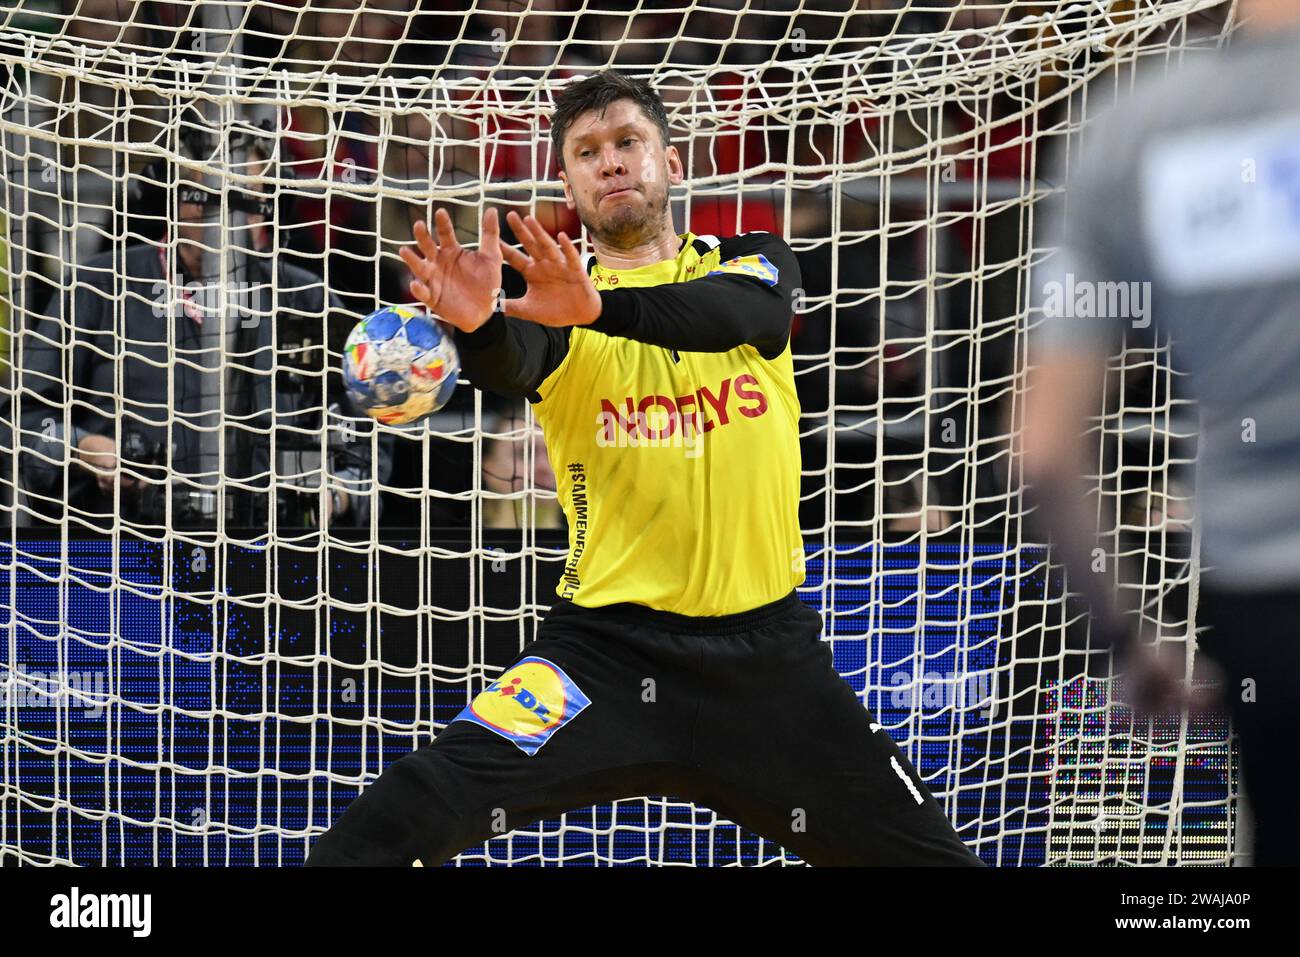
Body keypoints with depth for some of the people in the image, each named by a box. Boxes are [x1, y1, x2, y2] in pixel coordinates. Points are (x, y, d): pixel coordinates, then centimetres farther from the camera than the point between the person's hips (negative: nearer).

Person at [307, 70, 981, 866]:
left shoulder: (754, 264, 5)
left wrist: (599, 305, -39)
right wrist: (475, 324, -47)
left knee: (923, 849, 3)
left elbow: (734, 313, -20)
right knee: (413, 816, -22)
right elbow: (512, 366, -23)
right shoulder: (551, 301, 2)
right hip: (607, 644, -2)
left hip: (767, 647, 2)